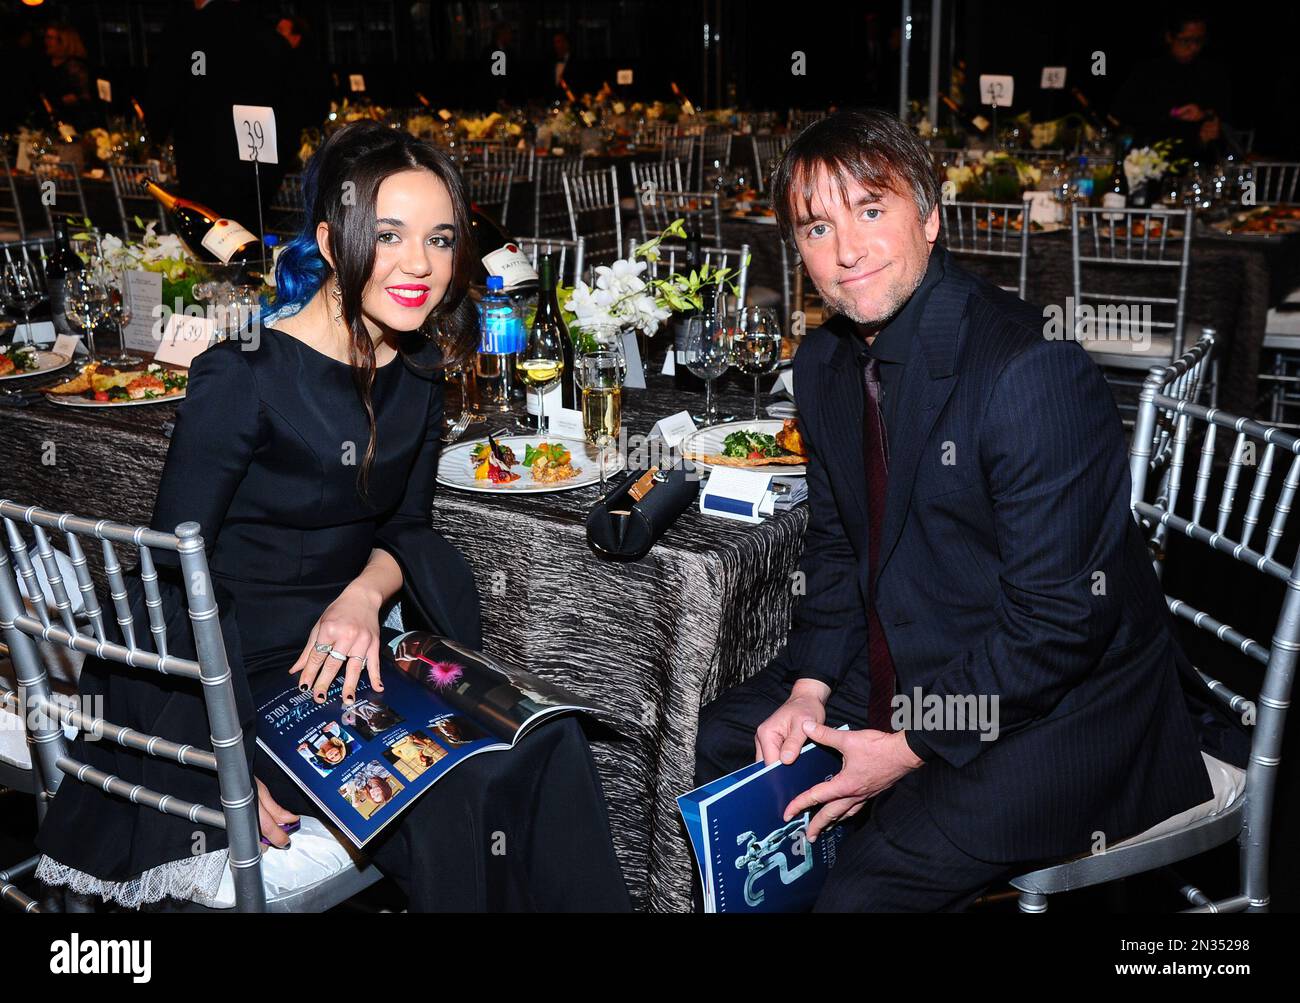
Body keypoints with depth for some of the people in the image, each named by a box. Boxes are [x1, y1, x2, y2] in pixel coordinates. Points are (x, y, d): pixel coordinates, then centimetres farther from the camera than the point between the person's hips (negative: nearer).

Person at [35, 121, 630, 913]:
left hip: (347, 654, 6)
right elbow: (172, 575, -14)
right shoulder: (245, 380, -18)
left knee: (549, 749, -19)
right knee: (448, 801, -27)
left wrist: (368, 589, -13)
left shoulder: (418, 372, 2)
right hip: (239, 674, -5)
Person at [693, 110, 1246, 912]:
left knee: (865, 890, -21)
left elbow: (1060, 619, -24)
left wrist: (909, 749, -19)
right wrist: (809, 688, -4)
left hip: (1056, 708, -8)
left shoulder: (1033, 371, -26)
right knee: (723, 740, 10)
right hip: (905, 668, 8)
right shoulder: (824, 362, 1)